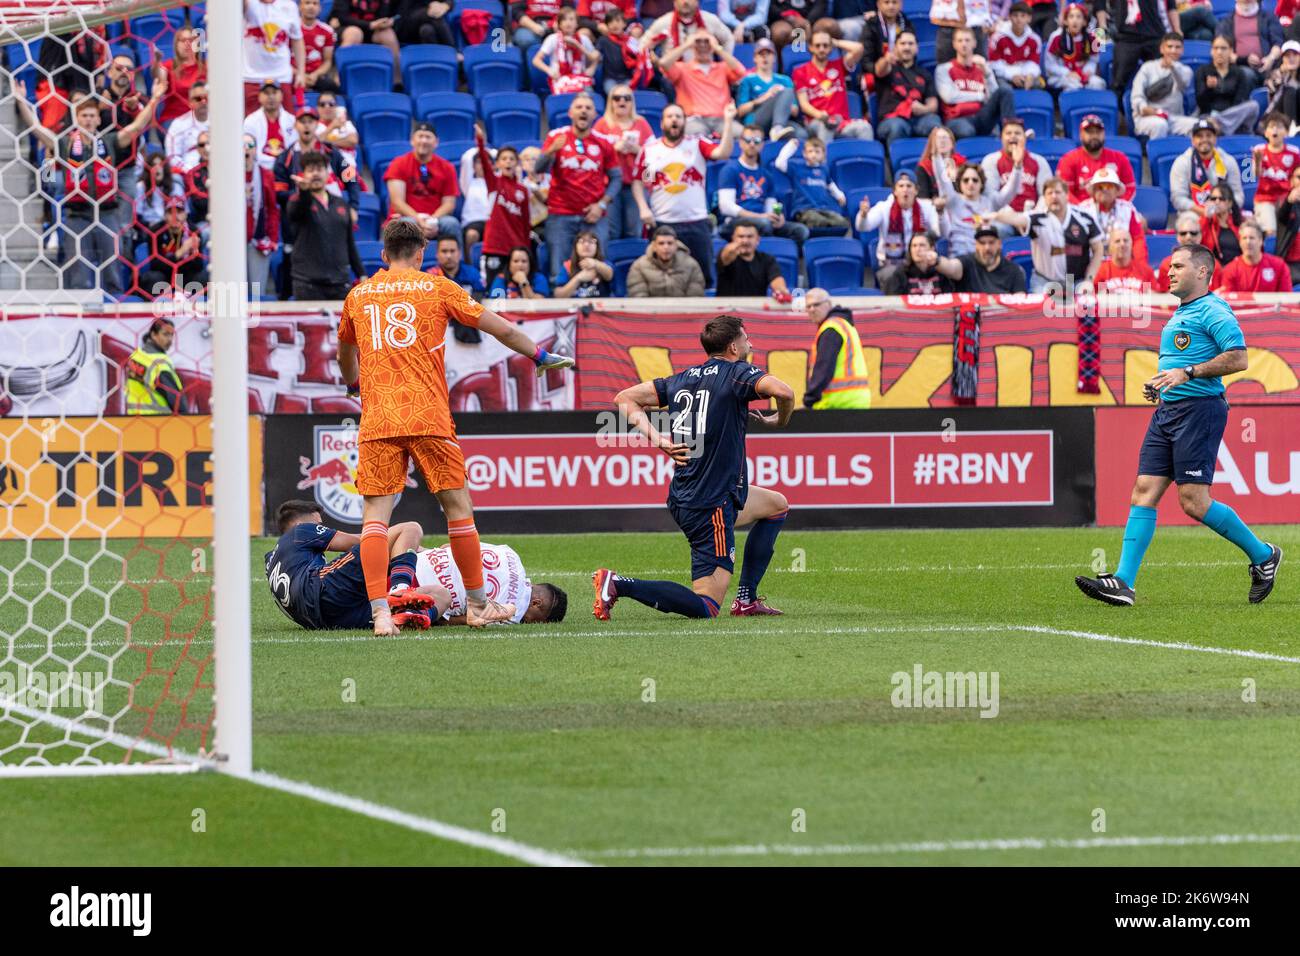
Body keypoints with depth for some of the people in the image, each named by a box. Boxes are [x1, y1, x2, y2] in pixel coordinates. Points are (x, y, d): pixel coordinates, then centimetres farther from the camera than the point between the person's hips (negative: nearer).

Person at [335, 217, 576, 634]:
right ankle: (479, 606, 16)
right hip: (428, 418, -2)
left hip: (377, 420, 2)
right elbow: (501, 329, 11)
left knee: (375, 515, -1)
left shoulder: (358, 295, 14)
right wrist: (540, 356, 26)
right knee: (458, 506, 9)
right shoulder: (436, 288, 6)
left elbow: (345, 351, 32)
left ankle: (379, 612, -15)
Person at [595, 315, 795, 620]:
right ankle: (619, 584, -18)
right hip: (712, 505, -9)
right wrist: (780, 420, -4)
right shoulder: (736, 373, -9)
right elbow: (783, 391, -26)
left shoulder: (683, 378, 11)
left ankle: (746, 599, 26)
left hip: (682, 498, 9)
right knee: (706, 608, -8)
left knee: (777, 506, 31)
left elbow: (625, 398, 12)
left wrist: (657, 438, 2)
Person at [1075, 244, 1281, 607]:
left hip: (1199, 409, -9)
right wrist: (1159, 384, 15)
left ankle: (1262, 556, 9)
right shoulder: (1179, 314, 21)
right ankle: (1123, 582, -7)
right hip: (1167, 411, 9)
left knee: (1194, 502, -10)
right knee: (1144, 492, -1)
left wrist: (1187, 373, -20)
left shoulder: (1213, 311, -9)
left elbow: (1238, 358, -19)